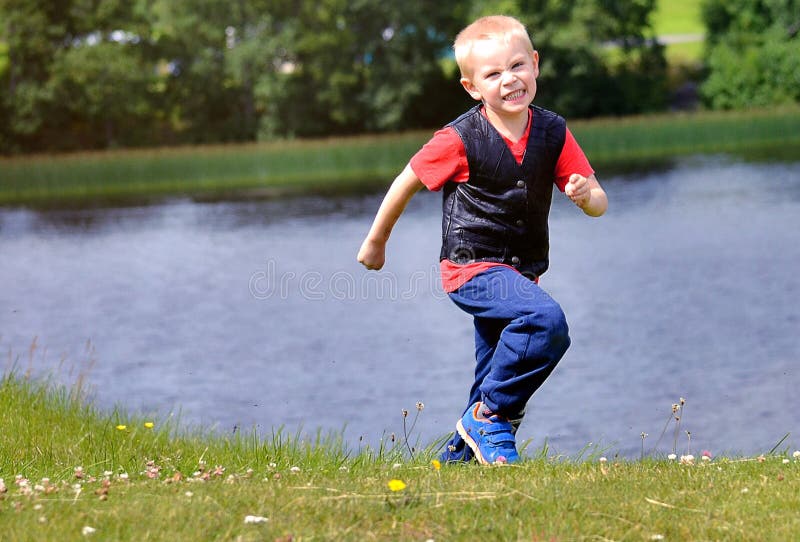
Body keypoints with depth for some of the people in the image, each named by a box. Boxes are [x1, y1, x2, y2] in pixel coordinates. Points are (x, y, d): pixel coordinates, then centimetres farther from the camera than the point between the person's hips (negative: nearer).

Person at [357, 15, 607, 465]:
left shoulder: (553, 133, -3)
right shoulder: (461, 140, -15)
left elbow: (599, 204, 0)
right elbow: (407, 183, 0)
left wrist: (586, 195, -25)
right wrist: (376, 242, 10)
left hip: (520, 272, 6)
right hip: (473, 267, -6)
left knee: (498, 385, 15)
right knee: (547, 320, -31)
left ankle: (459, 457, 33)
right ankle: (492, 417, -18)